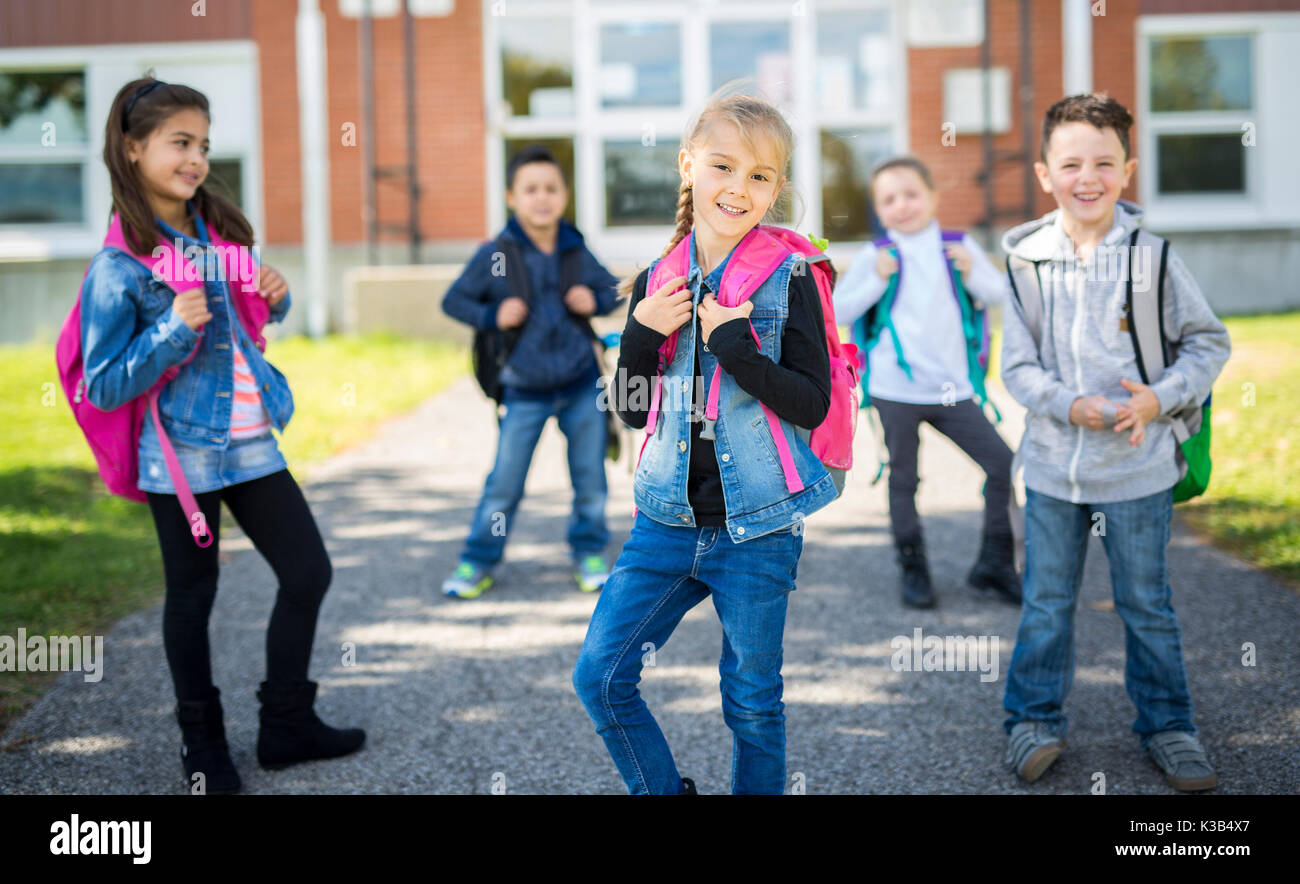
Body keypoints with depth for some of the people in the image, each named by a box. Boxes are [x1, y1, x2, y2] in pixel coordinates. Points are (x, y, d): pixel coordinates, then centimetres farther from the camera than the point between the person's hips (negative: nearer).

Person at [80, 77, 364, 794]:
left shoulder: (220, 232, 5)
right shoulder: (118, 267, -12)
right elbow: (103, 387, -12)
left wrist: (275, 297, -1)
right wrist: (172, 331, -25)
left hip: (251, 443, 6)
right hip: (180, 453, -6)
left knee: (309, 573, 8)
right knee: (192, 597, 8)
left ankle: (286, 724, 23)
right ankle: (201, 742, 25)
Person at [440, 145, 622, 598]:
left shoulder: (576, 252, 1)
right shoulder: (495, 255, -8)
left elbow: (613, 290, 13)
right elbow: (454, 300, -1)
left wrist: (596, 301, -8)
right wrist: (491, 315, -17)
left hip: (582, 385, 2)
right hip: (526, 391, -2)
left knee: (590, 477, 8)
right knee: (504, 483, 1)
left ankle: (589, 554, 26)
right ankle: (478, 561, 16)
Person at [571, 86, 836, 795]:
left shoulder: (788, 279, -7)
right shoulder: (657, 281, 5)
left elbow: (812, 404, -13)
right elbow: (632, 410, 6)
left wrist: (733, 342, -21)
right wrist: (643, 333, -10)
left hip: (757, 528, -4)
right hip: (667, 519, 4)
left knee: (752, 702, 9)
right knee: (599, 675, 3)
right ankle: (662, 790, 23)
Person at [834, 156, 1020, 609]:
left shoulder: (959, 246, 6)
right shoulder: (876, 256, -1)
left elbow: (1000, 295, 9)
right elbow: (840, 310, -2)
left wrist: (973, 273, -9)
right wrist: (878, 281, -13)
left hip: (953, 389, 2)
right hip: (896, 390, -2)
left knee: (1001, 463, -1)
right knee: (903, 480, 5)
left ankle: (994, 566, 12)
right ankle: (913, 568, 21)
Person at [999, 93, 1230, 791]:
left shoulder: (1151, 256, -6)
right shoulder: (1028, 259, -3)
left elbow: (1209, 341, 2)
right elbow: (1018, 367, -1)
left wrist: (1161, 398, -13)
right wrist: (1070, 406, -17)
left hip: (1137, 469, -1)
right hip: (1051, 465, 1)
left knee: (1146, 604, 11)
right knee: (1045, 603, 12)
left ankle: (1167, 725, 27)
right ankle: (1034, 718, 29)